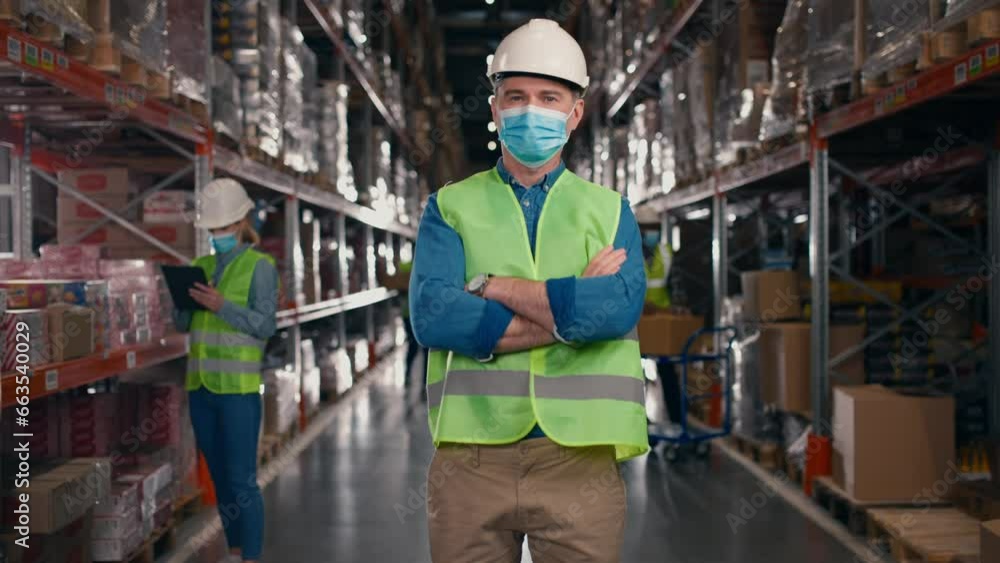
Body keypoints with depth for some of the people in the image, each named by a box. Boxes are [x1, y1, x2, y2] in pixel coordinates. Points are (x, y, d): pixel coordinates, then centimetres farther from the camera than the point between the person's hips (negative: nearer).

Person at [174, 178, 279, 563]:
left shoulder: (260, 265, -5)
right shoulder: (202, 266, 12)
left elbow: (264, 325, -12)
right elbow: (182, 323, 10)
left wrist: (221, 305, -24)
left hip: (238, 389, -6)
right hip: (200, 387, 6)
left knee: (242, 480, -6)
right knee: (220, 478, 13)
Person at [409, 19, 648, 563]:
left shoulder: (609, 210, 9)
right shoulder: (450, 207, 8)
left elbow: (621, 308, -11)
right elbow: (431, 315, -10)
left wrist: (492, 286, -9)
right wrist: (573, 309, -11)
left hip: (580, 456, 0)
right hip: (469, 456, 0)